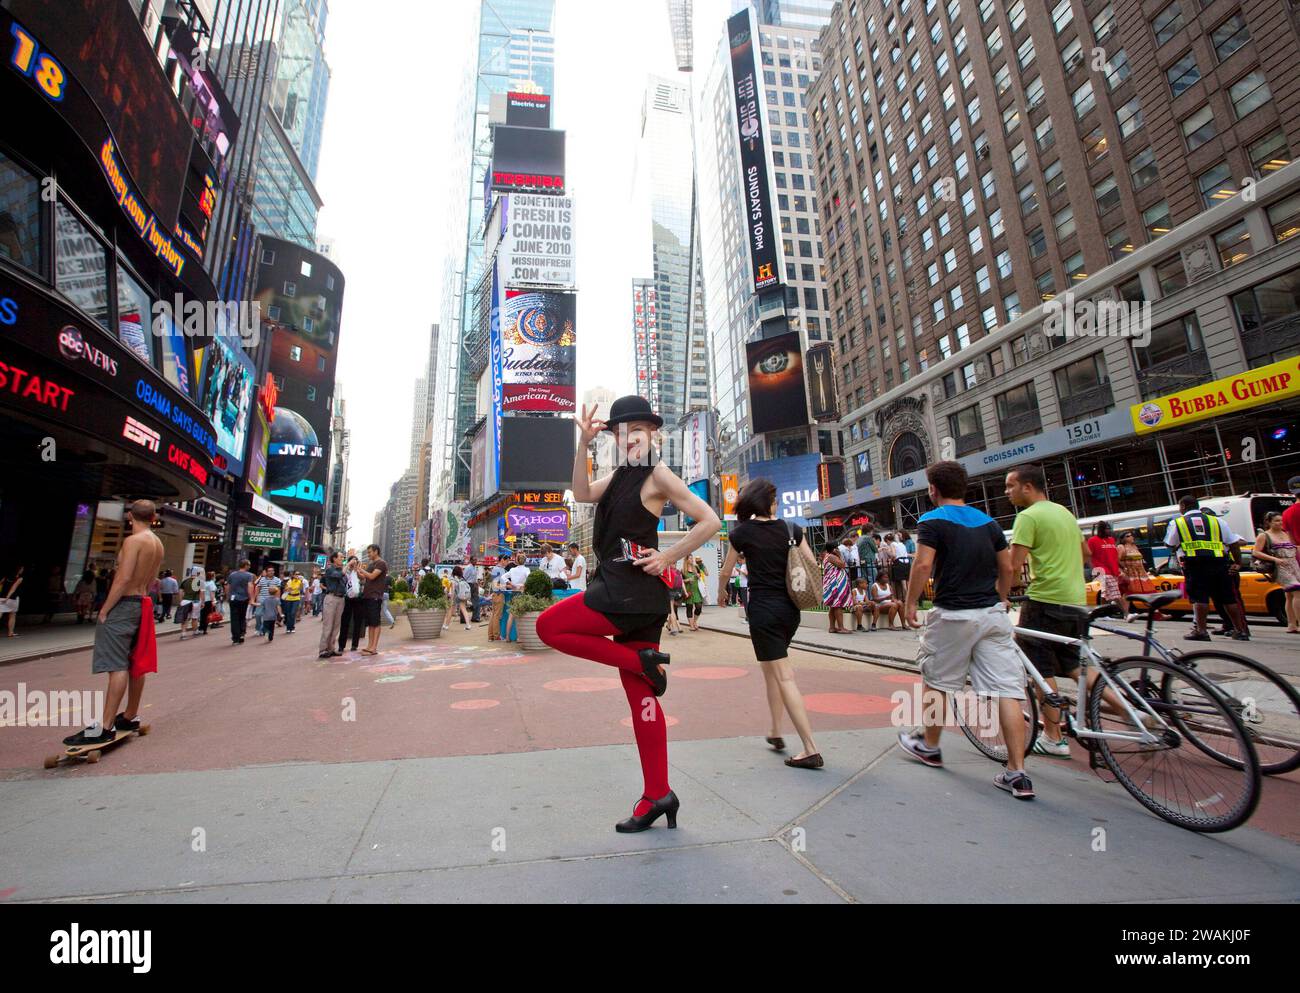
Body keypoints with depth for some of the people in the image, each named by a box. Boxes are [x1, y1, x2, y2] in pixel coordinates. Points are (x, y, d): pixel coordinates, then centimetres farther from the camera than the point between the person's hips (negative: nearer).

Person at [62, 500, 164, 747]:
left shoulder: (133, 541, -14)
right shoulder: (157, 544, 12)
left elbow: (124, 578, -21)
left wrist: (105, 609, -15)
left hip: (124, 605, -9)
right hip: (141, 604, 9)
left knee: (117, 666, -10)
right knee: (135, 663, 15)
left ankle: (105, 727, -9)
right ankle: (130, 716, 25)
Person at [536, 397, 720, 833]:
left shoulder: (658, 475, -8)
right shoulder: (622, 474, 17)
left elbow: (709, 521, -11)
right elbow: (583, 493, 12)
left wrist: (668, 557, -12)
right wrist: (583, 444, 6)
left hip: (632, 591, -9)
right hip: (624, 591, 9)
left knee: (548, 625, -3)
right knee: (639, 694, 10)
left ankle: (643, 660, -2)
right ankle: (658, 796, 21)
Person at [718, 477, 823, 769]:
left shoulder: (742, 533, -4)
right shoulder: (793, 530, 3)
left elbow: (725, 573, 6)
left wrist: (721, 593, 25)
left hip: (763, 609, -5)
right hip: (790, 609, 5)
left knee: (784, 677, -2)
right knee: (771, 670, 22)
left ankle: (811, 750, -3)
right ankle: (776, 732, 29)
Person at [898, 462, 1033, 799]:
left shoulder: (932, 521, -8)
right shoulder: (988, 522, 11)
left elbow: (923, 564, -19)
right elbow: (1007, 567, 15)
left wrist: (910, 602, -9)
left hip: (953, 614, -5)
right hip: (992, 614, 6)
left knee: (936, 682, 12)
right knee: (1008, 689, 5)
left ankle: (929, 746, 29)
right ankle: (1017, 773, 6)